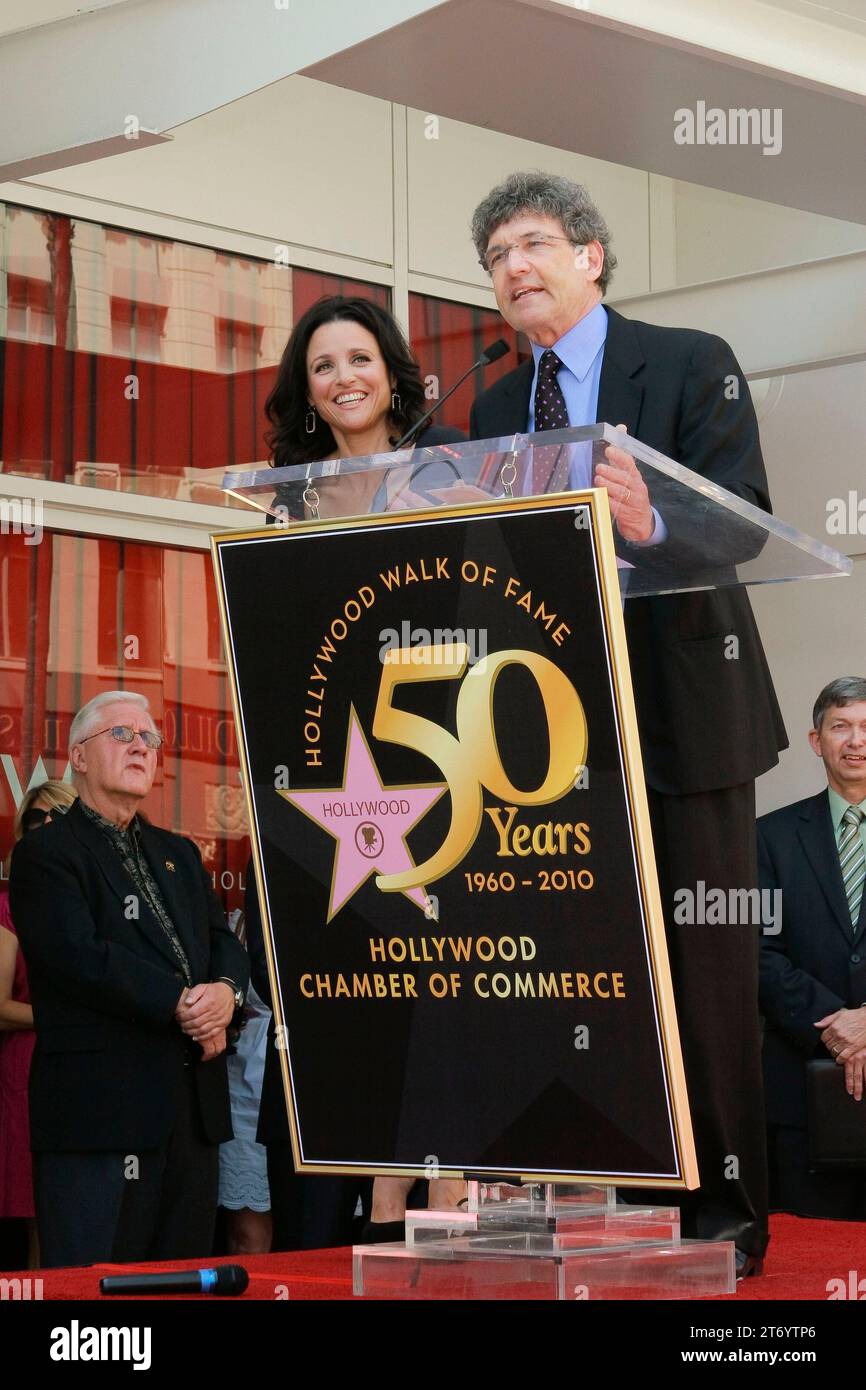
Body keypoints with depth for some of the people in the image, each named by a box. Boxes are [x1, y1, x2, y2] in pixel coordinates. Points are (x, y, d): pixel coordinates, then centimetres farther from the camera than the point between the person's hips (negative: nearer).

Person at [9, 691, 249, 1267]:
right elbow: (77, 955, -15)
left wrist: (226, 991, -8)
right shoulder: (46, 853, -2)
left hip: (194, 1110, 7)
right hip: (100, 1109, -7)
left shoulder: (180, 854, 22)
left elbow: (223, 941, 15)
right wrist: (182, 1003, -16)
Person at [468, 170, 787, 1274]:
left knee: (705, 968, -1)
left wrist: (651, 529, -34)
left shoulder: (691, 366, -2)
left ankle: (722, 1208, 7)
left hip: (679, 715, -5)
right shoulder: (494, 410, 14)